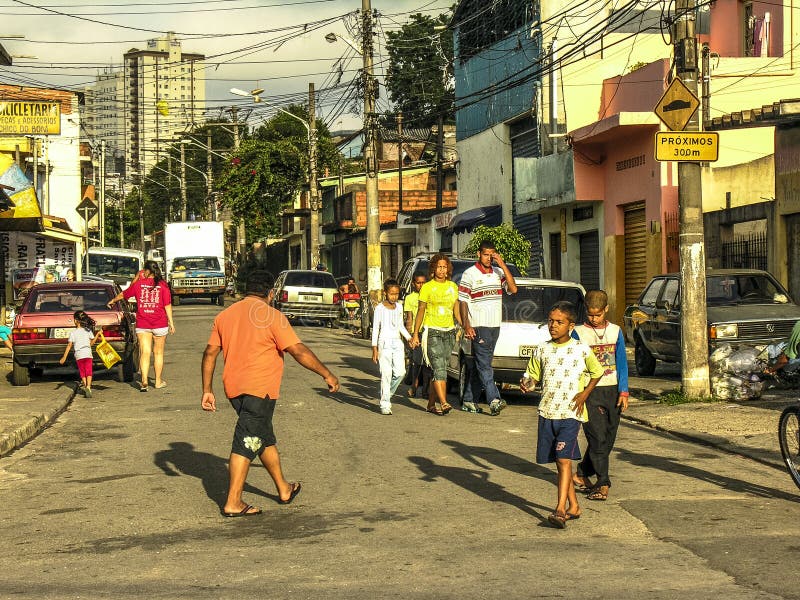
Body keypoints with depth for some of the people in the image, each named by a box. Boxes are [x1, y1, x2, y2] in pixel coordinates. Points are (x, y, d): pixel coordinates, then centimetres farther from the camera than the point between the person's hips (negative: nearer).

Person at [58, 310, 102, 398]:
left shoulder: (73, 332, 0)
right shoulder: (88, 330, 4)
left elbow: (69, 345, -1)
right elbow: (91, 343, 10)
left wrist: (64, 357, 3)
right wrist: (97, 335, 19)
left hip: (78, 355, 0)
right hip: (88, 353, 0)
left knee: (82, 373, 12)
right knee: (88, 372, -3)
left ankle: (85, 386, 1)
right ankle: (88, 387, -22)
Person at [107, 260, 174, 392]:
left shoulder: (139, 284, 2)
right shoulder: (163, 285, -2)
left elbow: (123, 294, 16)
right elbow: (167, 305, -4)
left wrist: (112, 301, 35)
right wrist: (171, 322, 4)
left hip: (142, 325, 0)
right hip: (160, 324, 0)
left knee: (145, 353, -2)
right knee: (158, 353, 11)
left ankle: (144, 381, -15)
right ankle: (158, 382, 18)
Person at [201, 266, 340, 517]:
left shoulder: (225, 315, 10)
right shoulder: (271, 316, -9)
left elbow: (210, 353, 9)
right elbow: (298, 351, -12)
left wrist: (207, 390, 14)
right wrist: (327, 374, -4)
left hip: (234, 388, 7)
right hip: (259, 389, -7)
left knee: (264, 438, 20)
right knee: (246, 444, -5)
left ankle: (284, 489, 33)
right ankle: (233, 503, -5)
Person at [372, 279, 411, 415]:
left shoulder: (399, 307, 12)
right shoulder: (380, 308, -3)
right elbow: (375, 329, -3)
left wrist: (409, 338, 13)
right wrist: (374, 348, -8)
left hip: (397, 342, 5)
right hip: (384, 342, -5)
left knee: (400, 372, -5)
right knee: (386, 374, -9)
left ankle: (387, 393, 18)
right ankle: (385, 404, -7)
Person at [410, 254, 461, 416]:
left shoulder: (453, 287, 13)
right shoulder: (427, 287, 0)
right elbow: (421, 311, 2)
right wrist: (415, 334, -1)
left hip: (449, 332, 4)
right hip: (432, 331, -4)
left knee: (439, 370, 5)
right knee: (439, 369, -15)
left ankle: (431, 404, 12)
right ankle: (444, 403, -23)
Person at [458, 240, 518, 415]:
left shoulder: (498, 273, 11)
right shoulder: (470, 274, -2)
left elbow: (513, 289, -4)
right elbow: (463, 302, -3)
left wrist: (502, 264, -8)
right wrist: (467, 326, -12)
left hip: (495, 326, 5)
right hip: (478, 326, -5)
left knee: (480, 365, 9)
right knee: (484, 365, -11)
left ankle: (469, 401, 15)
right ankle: (494, 400, -21)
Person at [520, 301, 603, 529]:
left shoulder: (581, 350, -1)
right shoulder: (541, 350, 7)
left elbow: (597, 372, 12)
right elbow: (532, 375, 14)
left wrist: (584, 394, -1)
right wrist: (526, 384, -9)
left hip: (571, 413, -4)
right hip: (547, 412, 4)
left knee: (564, 459, -15)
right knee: (558, 461, 10)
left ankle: (560, 510, -20)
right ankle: (573, 506, 22)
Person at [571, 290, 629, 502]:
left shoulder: (615, 331, 7)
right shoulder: (579, 333, -1)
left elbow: (622, 363, 9)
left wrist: (623, 391, 3)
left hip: (612, 391, 4)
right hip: (590, 391, -4)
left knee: (608, 439, 6)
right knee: (598, 437, -9)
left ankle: (582, 474, 21)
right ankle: (603, 483, -4)